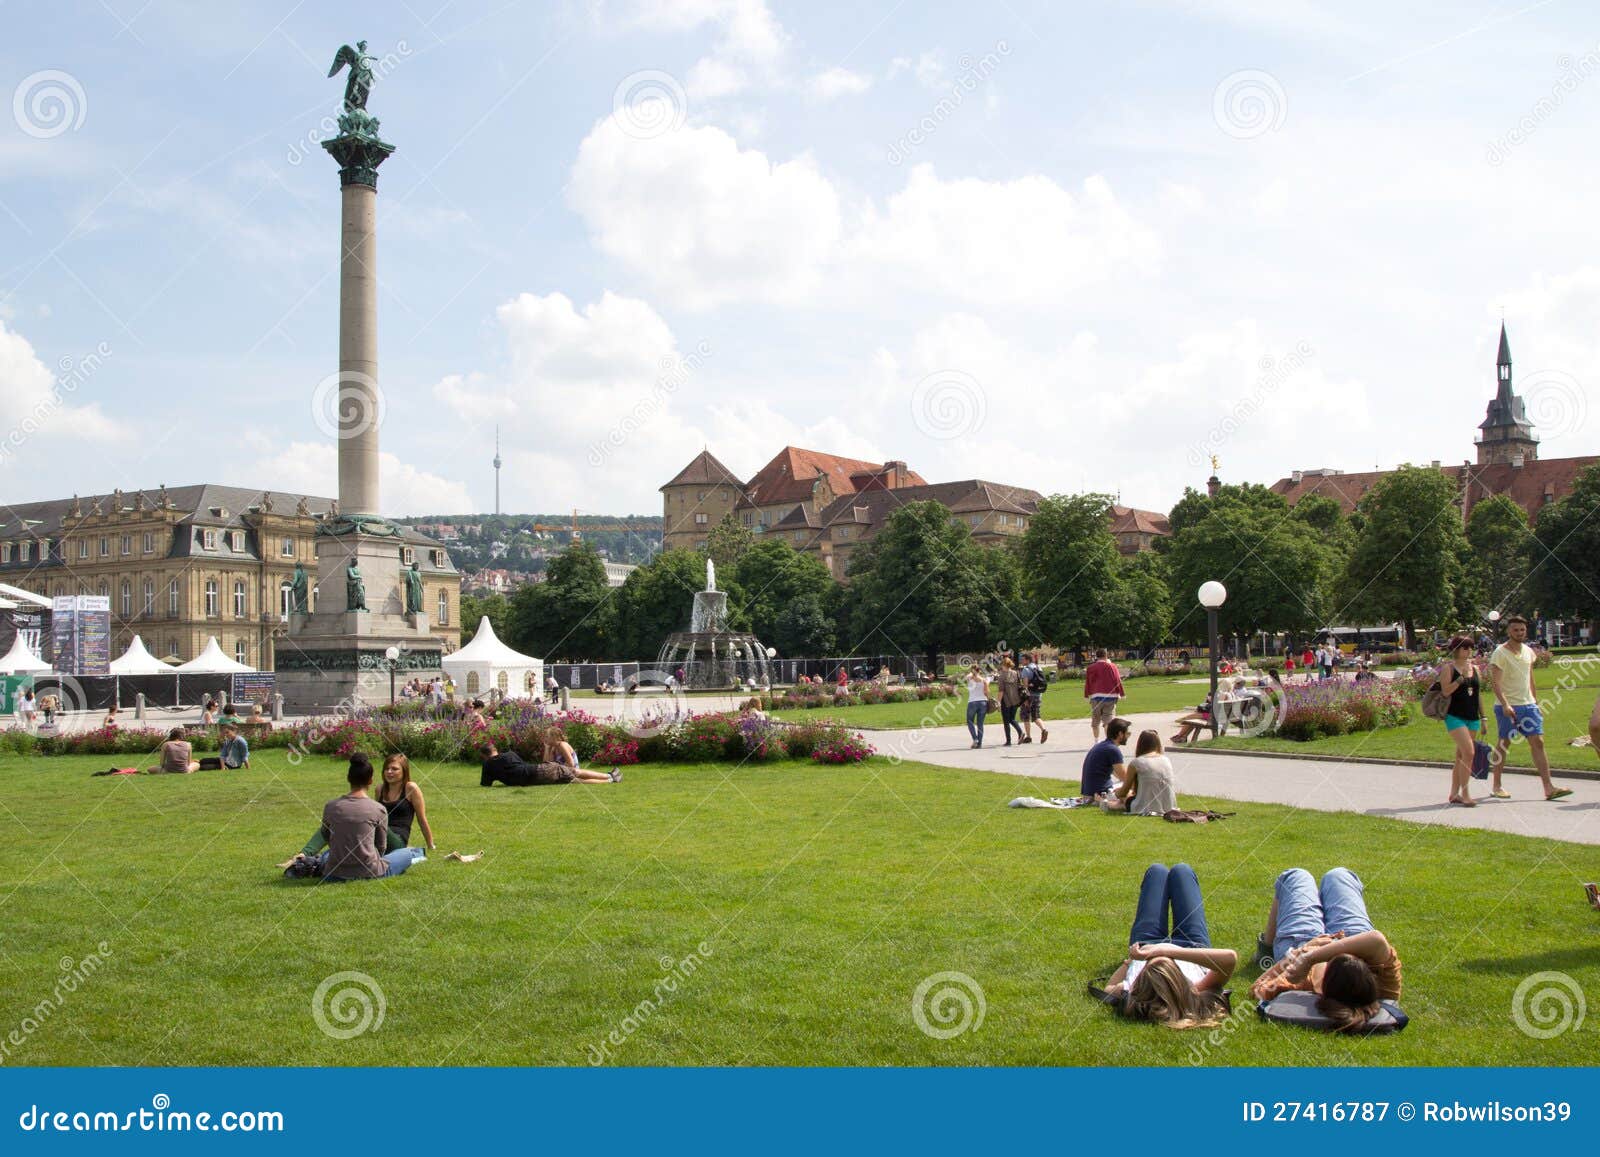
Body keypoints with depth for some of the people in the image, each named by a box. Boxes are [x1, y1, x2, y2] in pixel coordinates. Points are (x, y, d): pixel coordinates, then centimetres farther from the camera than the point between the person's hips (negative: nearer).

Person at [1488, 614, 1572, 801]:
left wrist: (1536, 701, 17)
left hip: (1528, 704, 6)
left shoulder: (1528, 651, 12)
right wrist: (1505, 704, -27)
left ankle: (1548, 788, -6)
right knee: (1503, 745, 2)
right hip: (1507, 706, -6)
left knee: (1538, 743, -3)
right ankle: (1497, 787, 14)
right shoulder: (1500, 653, -8)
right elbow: (1496, 682, -16)